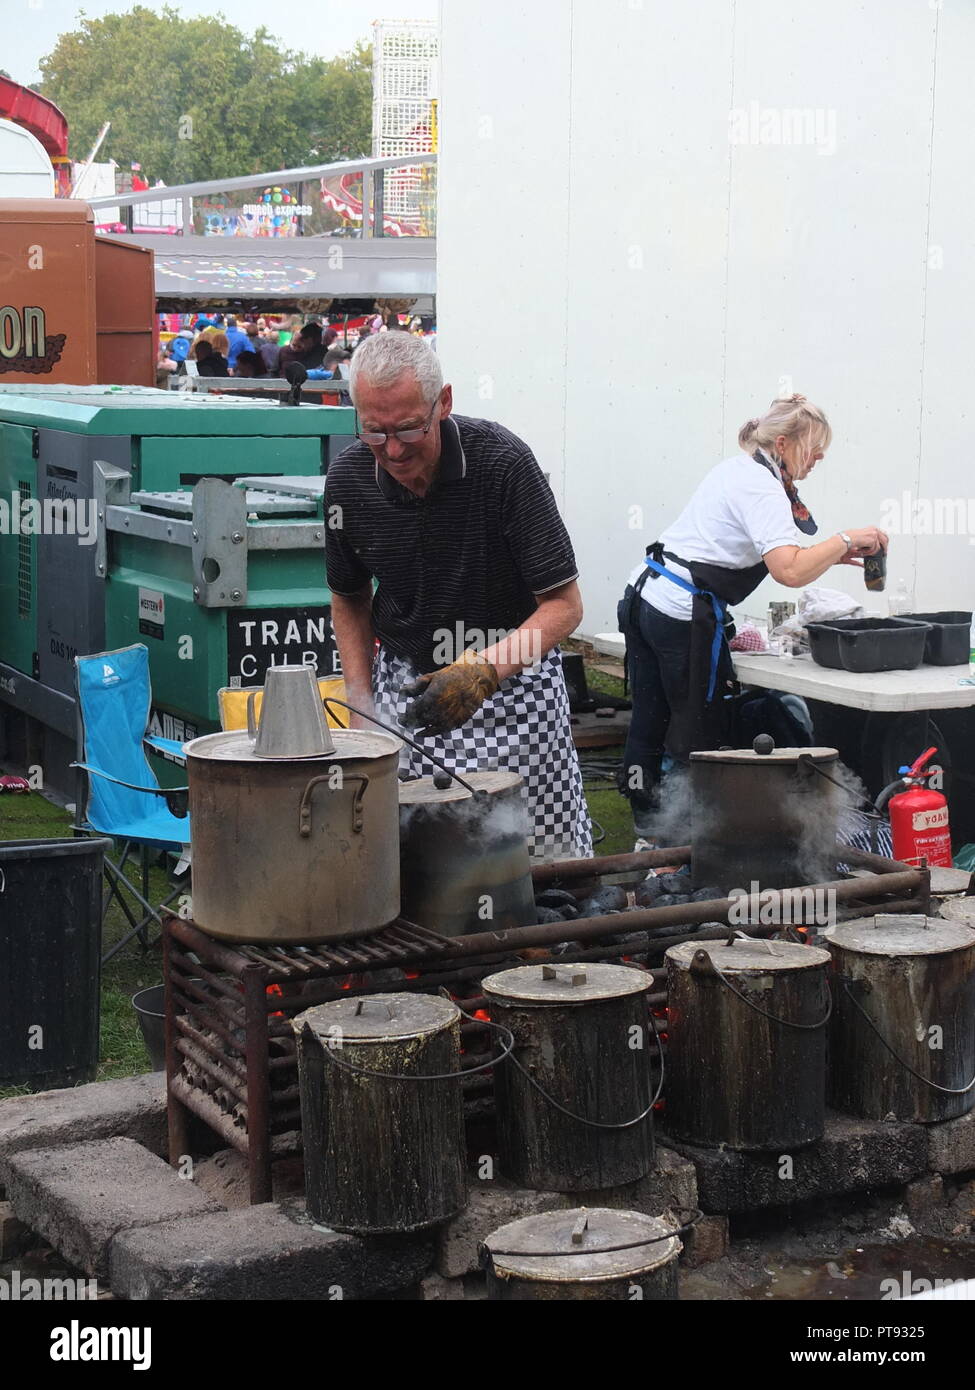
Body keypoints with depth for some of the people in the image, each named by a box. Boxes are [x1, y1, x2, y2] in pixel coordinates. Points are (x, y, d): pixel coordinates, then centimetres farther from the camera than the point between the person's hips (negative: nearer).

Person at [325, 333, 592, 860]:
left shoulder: (502, 461, -18)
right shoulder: (348, 479, -7)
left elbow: (564, 604, -16)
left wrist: (484, 671, -30)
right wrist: (361, 702, -1)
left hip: (514, 678, -3)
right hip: (405, 686, 3)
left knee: (551, 864, -6)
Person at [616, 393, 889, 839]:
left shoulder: (737, 468, 15)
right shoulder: (762, 488, -15)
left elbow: (767, 550, 23)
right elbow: (791, 572, -27)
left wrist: (832, 553, 14)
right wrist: (845, 540, -15)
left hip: (643, 595, 10)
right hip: (683, 613, -10)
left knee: (649, 721, 16)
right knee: (699, 733, 0)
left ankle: (646, 820, 27)